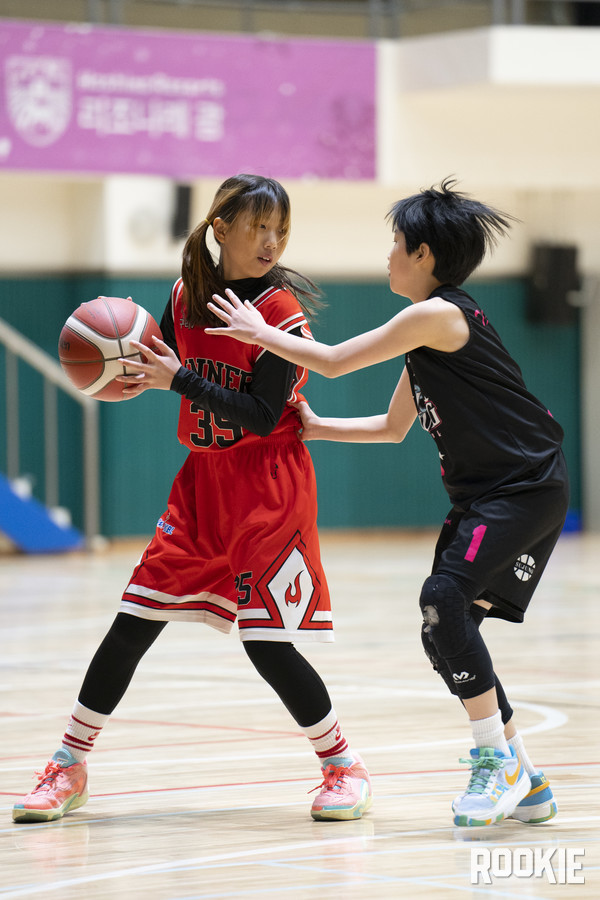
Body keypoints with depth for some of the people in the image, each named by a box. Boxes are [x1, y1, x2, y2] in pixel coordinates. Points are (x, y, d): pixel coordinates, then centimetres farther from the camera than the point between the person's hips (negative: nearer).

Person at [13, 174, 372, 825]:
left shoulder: (282, 312, -14)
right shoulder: (185, 296, 2)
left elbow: (263, 417, -19)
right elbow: (168, 367, 18)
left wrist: (178, 379, -25)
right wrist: (137, 379, -5)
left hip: (269, 489, -5)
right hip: (201, 480, 5)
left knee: (267, 643, -11)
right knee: (132, 624, 3)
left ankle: (343, 766, 9)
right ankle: (68, 769, 13)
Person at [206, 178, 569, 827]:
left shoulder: (439, 314, -16)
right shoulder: (426, 333, 14)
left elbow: (334, 362, -11)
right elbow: (394, 426, 26)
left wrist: (260, 333, 1)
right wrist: (317, 429, 21)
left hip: (528, 490, -10)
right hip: (479, 497, 10)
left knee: (444, 599, -25)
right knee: (446, 635, 4)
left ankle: (495, 759, -16)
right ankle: (524, 784, 12)